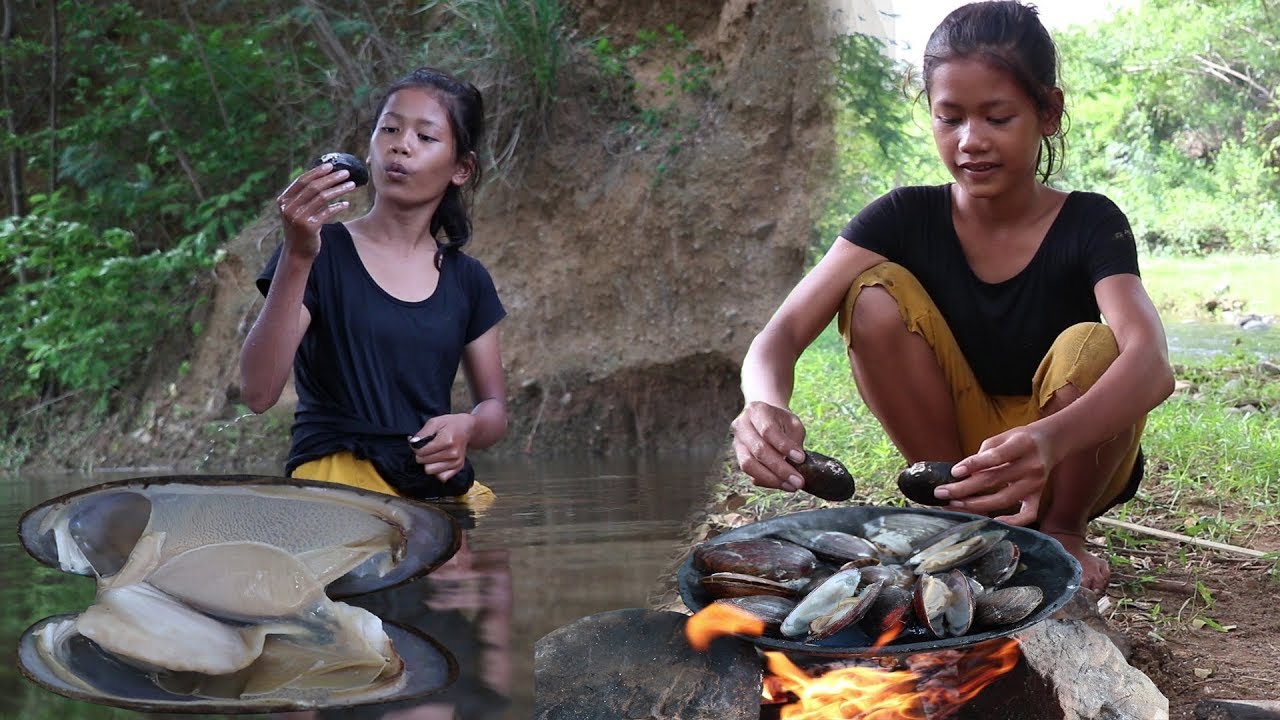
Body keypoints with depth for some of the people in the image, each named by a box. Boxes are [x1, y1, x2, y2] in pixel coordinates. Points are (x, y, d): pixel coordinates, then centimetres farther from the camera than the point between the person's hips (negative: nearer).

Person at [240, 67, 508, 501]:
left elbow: (494, 407, 19)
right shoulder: (322, 252, 1)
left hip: (440, 486, 5)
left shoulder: (467, 280, 13)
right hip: (334, 481, -5)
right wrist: (296, 257, -20)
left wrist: (466, 428, -5)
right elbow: (258, 393, -10)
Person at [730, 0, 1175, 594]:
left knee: (1092, 346, -32)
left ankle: (1061, 530, -3)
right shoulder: (906, 219, -12)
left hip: (1077, 458, -1)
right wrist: (766, 406, -49)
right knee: (875, 295, -21)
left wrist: (1047, 441, -59)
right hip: (954, 448, 1)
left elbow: (1151, 364, -37)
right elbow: (780, 333, -24)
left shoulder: (1090, 225, -18)